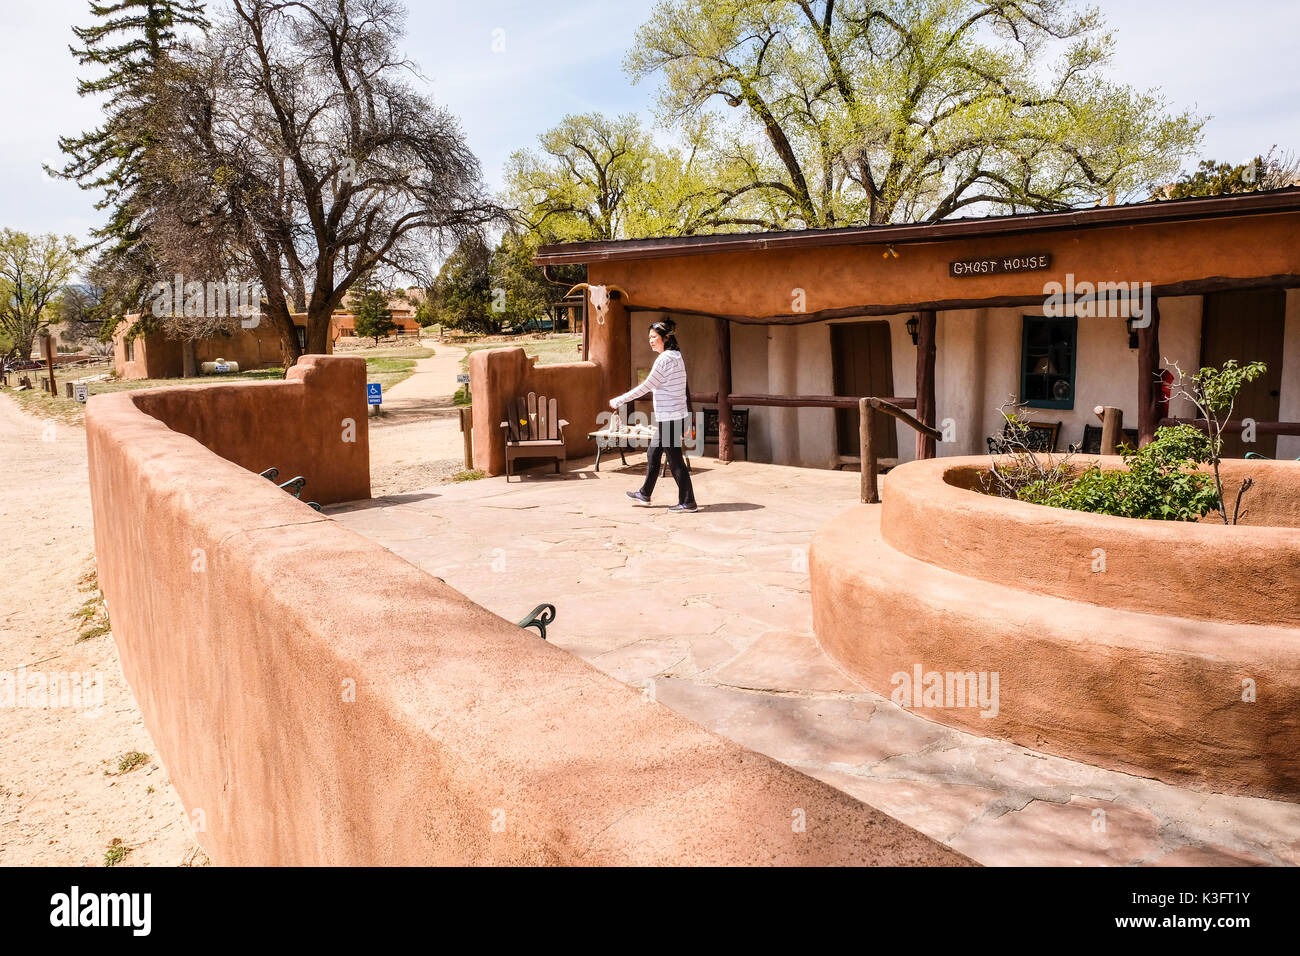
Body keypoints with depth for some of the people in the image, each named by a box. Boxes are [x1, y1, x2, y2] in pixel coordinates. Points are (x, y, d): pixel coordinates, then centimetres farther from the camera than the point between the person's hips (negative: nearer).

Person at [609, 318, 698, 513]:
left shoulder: (664, 359, -16)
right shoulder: (676, 357, 14)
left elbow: (646, 387, -15)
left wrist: (619, 401, -8)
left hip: (669, 418, -10)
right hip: (671, 417, 10)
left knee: (675, 460, -3)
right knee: (653, 454, 18)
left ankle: (688, 502, 3)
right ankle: (645, 494, 29)